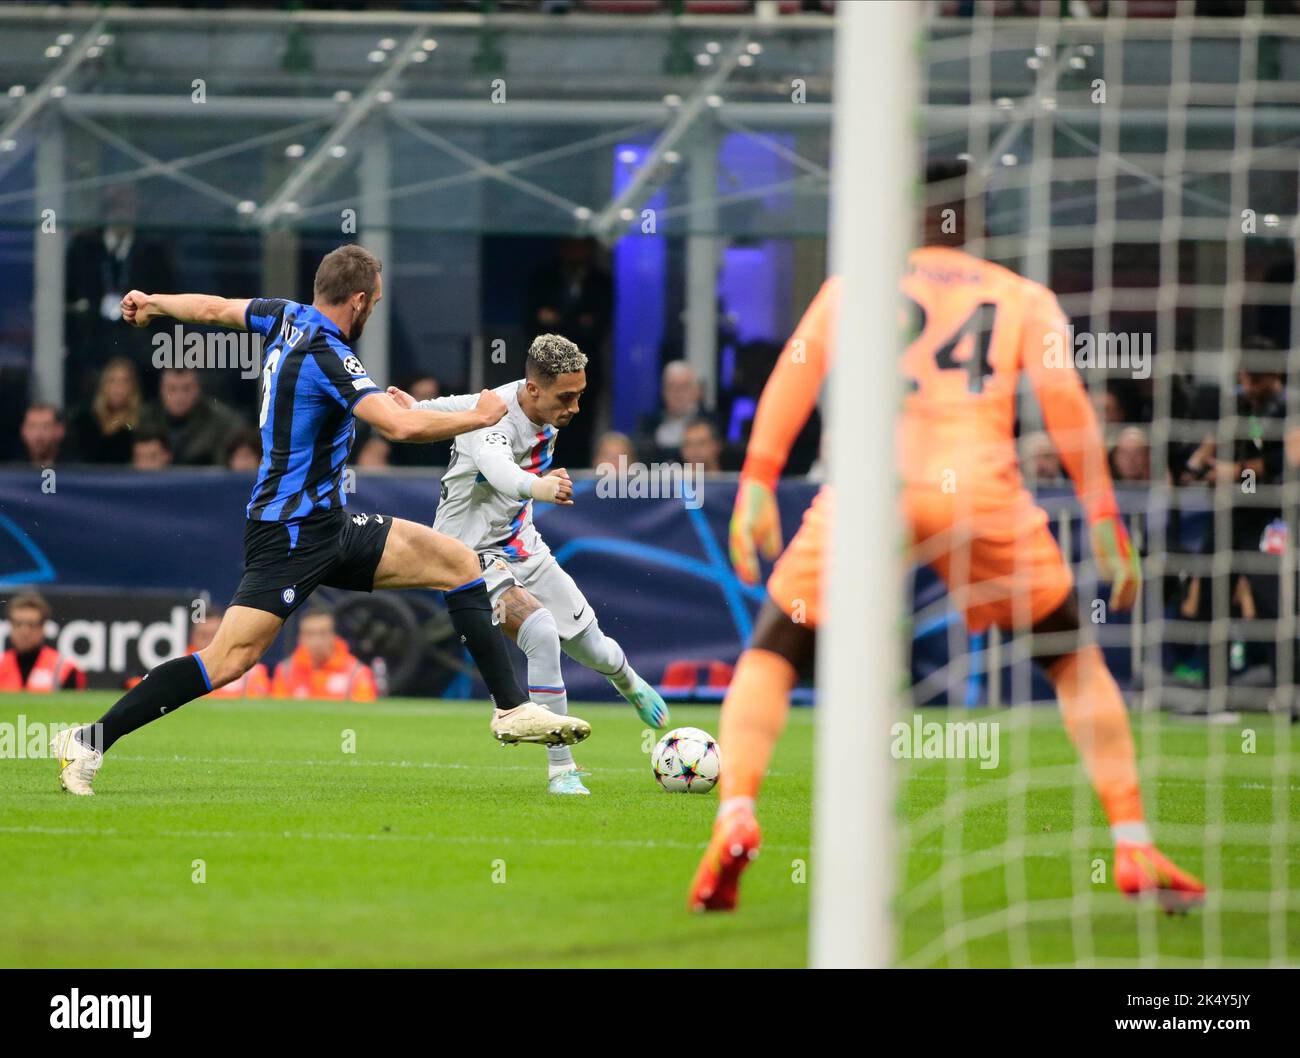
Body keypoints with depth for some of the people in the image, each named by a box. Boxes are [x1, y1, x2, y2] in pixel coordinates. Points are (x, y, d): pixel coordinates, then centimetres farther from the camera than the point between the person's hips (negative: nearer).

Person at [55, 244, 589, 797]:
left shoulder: (288, 317, 7)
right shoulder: (326, 356, -21)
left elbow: (213, 308, 25)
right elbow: (403, 425, -31)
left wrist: (151, 302, 45)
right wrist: (478, 416, -14)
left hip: (330, 525, 11)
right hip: (290, 534, -11)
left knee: (459, 564, 6)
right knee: (230, 659, -17)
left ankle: (512, 710, 7)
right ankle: (90, 741, -11)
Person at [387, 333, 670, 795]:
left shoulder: (544, 411, -5)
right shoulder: (496, 417, -31)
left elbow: (463, 405, 12)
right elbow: (495, 464, -56)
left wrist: (417, 409, 27)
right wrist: (535, 485, -76)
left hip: (521, 544, 8)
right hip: (474, 553, -8)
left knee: (592, 649, 14)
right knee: (541, 632, -30)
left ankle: (630, 683, 53)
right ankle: (560, 769, -20)